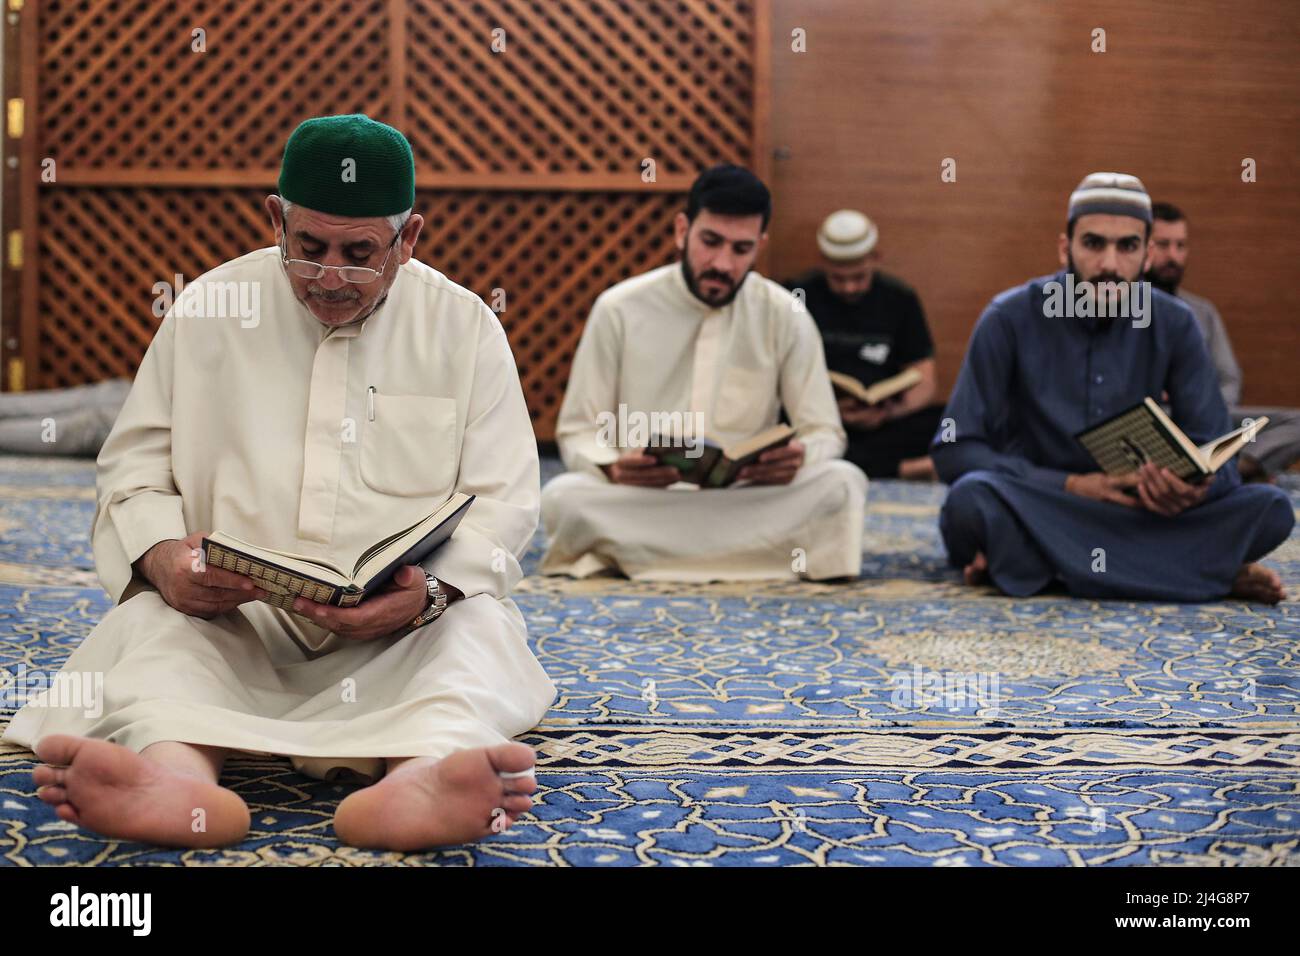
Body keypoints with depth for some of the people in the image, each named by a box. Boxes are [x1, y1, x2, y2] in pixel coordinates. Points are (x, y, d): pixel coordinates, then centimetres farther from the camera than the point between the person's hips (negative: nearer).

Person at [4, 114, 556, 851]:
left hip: (405, 630, 0)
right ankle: (177, 773, -62)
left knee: (478, 625, -31)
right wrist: (161, 555, -17)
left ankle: (423, 774, -64)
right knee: (153, 618, -30)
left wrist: (431, 588, -21)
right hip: (230, 616, 1)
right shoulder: (207, 308, 7)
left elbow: (503, 503, 0)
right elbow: (135, 466, 7)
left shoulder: (465, 327, 4)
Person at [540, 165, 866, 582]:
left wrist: (798, 457, -23)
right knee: (562, 497, -32)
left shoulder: (786, 318, 2)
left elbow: (825, 434, 4)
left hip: (746, 499, 1)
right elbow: (577, 433, 2)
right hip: (637, 499, -1)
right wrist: (613, 467, -23)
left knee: (843, 482, -27)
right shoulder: (620, 309, 0)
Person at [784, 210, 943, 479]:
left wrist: (891, 412, -15)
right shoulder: (799, 295, 4)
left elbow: (924, 383, 8)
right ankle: (904, 468, -33)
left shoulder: (900, 299, 11)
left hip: (881, 424, 1)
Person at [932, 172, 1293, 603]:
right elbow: (953, 451, -11)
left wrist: (1197, 485, -26)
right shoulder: (1010, 319, -8)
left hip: (1136, 514, 3)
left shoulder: (1173, 324, 0)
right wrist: (1071, 486, -22)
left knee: (1269, 508, -20)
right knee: (971, 498, -36)